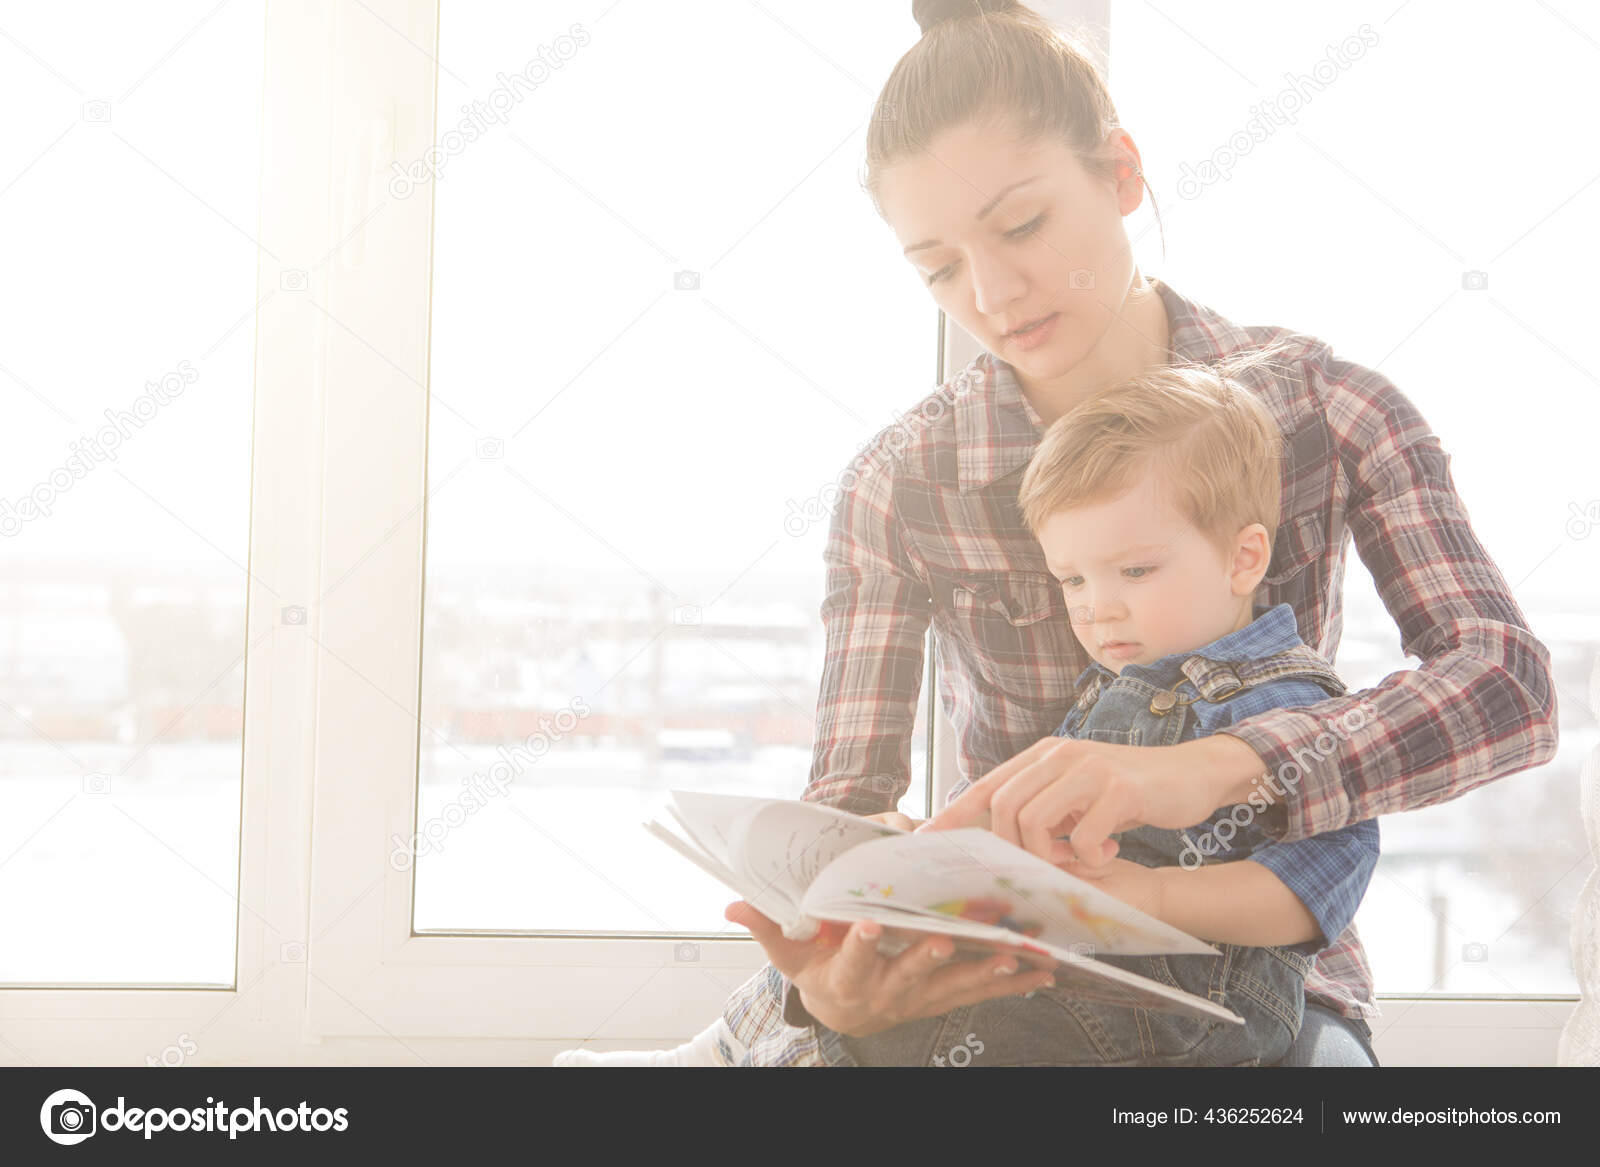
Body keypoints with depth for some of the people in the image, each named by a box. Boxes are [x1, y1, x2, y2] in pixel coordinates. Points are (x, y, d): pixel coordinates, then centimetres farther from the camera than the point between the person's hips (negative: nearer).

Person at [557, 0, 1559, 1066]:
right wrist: (830, 984, -34)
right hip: (1012, 974, 1)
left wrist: (1213, 768, -41)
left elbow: (1508, 679, -22)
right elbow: (849, 796, -8)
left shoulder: (1325, 408, -8)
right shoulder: (902, 486, -8)